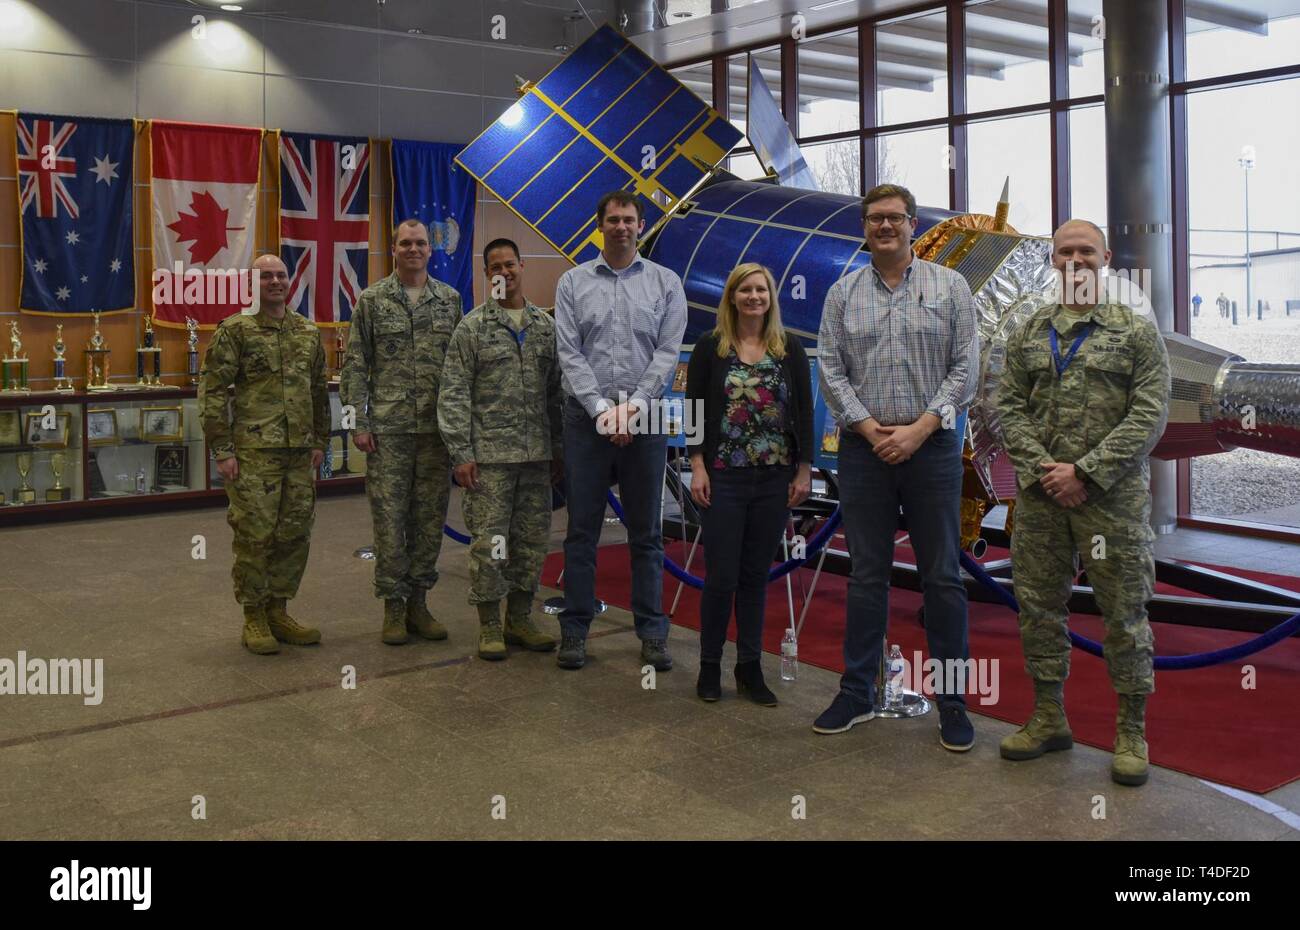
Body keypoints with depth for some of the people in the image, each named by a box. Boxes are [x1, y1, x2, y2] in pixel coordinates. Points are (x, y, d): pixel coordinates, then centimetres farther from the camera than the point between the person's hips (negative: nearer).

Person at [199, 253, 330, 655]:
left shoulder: (308, 333, 12)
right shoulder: (235, 330, -3)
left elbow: (319, 391, 19)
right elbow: (211, 392, -6)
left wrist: (320, 441, 14)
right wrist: (222, 450, -10)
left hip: (300, 455, 5)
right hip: (254, 454, -5)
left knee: (295, 535, 9)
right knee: (255, 535, -1)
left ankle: (278, 612, 23)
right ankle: (254, 618, 13)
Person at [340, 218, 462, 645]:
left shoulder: (450, 300, 9)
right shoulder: (371, 300, 3)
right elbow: (355, 366, 1)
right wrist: (358, 422, -6)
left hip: (438, 428, 2)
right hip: (388, 429, -2)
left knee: (430, 518, 7)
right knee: (389, 518, 0)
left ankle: (418, 602, 19)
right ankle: (393, 606, 11)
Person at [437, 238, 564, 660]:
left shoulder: (545, 325, 11)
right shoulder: (473, 327, -1)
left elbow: (556, 392, 14)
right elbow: (453, 395, -5)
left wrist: (559, 448, 11)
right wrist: (461, 453, -11)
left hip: (537, 455, 4)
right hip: (489, 455, -4)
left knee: (533, 539, 9)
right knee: (489, 541, -2)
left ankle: (520, 620, 22)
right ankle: (489, 626, 11)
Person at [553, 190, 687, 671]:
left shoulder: (666, 283, 6)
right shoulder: (573, 282, 6)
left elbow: (668, 352, -2)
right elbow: (569, 353, -1)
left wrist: (635, 405, -14)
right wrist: (602, 408, -13)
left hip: (645, 419, 0)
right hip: (587, 416, 0)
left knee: (646, 532, 7)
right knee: (582, 529, 4)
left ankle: (652, 632, 14)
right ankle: (574, 629, 13)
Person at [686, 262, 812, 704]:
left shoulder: (791, 348, 5)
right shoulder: (710, 348, 1)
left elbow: (804, 412, 5)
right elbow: (694, 408, 0)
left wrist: (804, 470, 1)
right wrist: (698, 466, -7)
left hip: (775, 478, 2)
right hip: (724, 478, -2)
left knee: (756, 575, 8)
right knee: (722, 576, 0)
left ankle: (750, 667, 18)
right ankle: (709, 665, 15)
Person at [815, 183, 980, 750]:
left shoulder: (949, 287, 4)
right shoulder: (843, 294, 8)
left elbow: (965, 368, -2)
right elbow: (831, 370, 3)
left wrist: (919, 428, -12)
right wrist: (869, 427, -10)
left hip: (932, 446, -1)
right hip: (863, 449, 2)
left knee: (942, 576, 3)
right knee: (866, 576, 8)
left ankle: (953, 700, 12)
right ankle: (857, 692, 17)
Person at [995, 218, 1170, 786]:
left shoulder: (1137, 331, 1)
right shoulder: (1029, 335, 11)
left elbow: (1149, 415, -6)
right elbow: (1010, 408, 7)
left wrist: (1085, 472, -14)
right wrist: (1043, 470, -8)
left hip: (1112, 497, -3)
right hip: (1039, 496, 4)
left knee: (1123, 613, 2)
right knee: (1038, 606, 9)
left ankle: (1131, 731, 15)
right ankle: (1049, 718, 24)